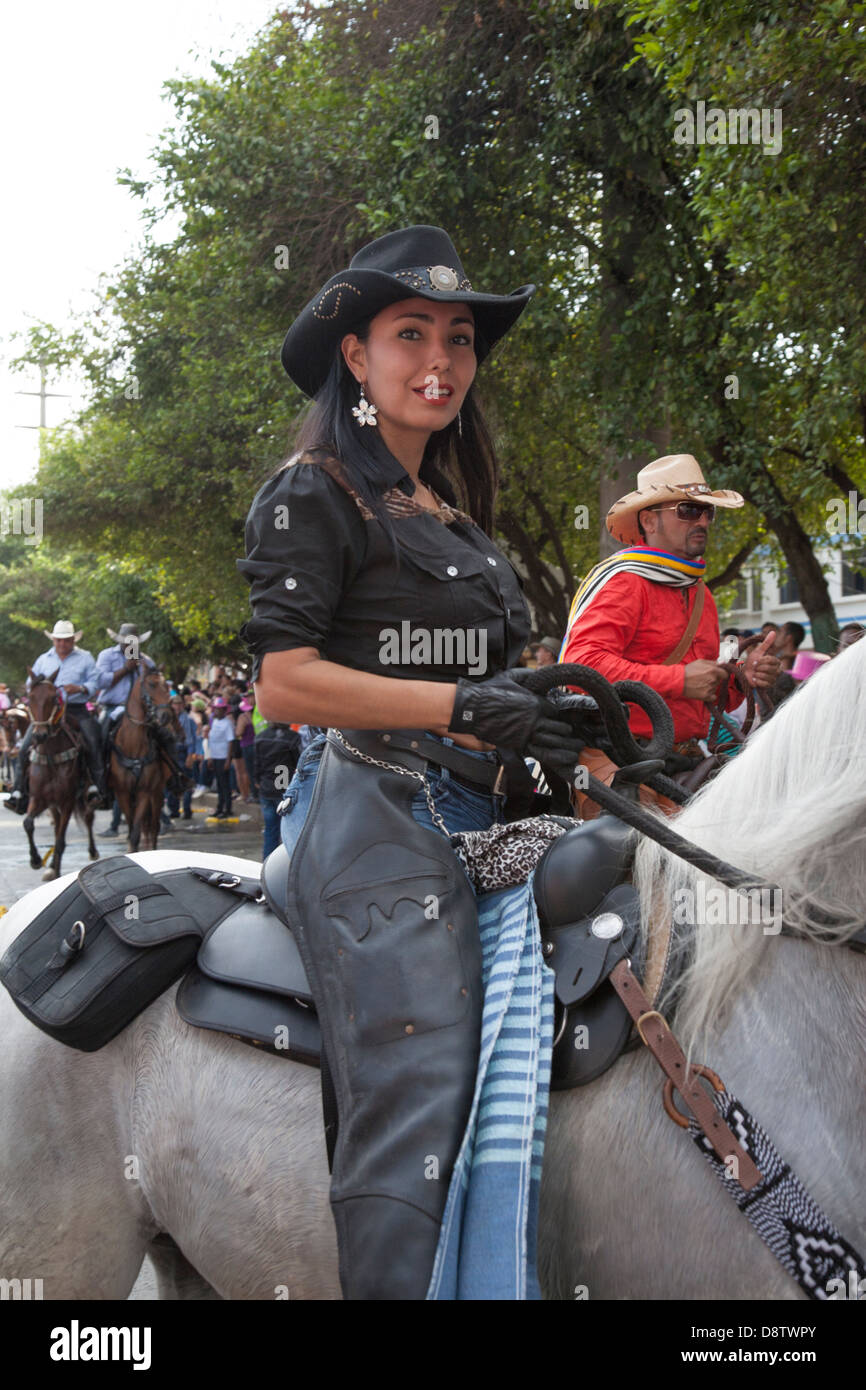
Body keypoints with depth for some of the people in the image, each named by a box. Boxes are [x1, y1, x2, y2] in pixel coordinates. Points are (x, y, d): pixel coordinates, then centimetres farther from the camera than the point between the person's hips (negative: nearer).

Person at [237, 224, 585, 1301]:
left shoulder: (451, 514, 23)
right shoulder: (315, 495, -2)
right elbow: (283, 682, -12)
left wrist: (565, 707, 12)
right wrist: (466, 706, -19)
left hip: (469, 823, 8)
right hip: (375, 817, -8)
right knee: (415, 1111, -13)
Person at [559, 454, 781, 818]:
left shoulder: (700, 593, 22)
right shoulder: (622, 581, -7)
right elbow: (582, 663, -22)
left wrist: (741, 677, 5)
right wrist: (680, 679, -21)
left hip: (685, 763, 8)